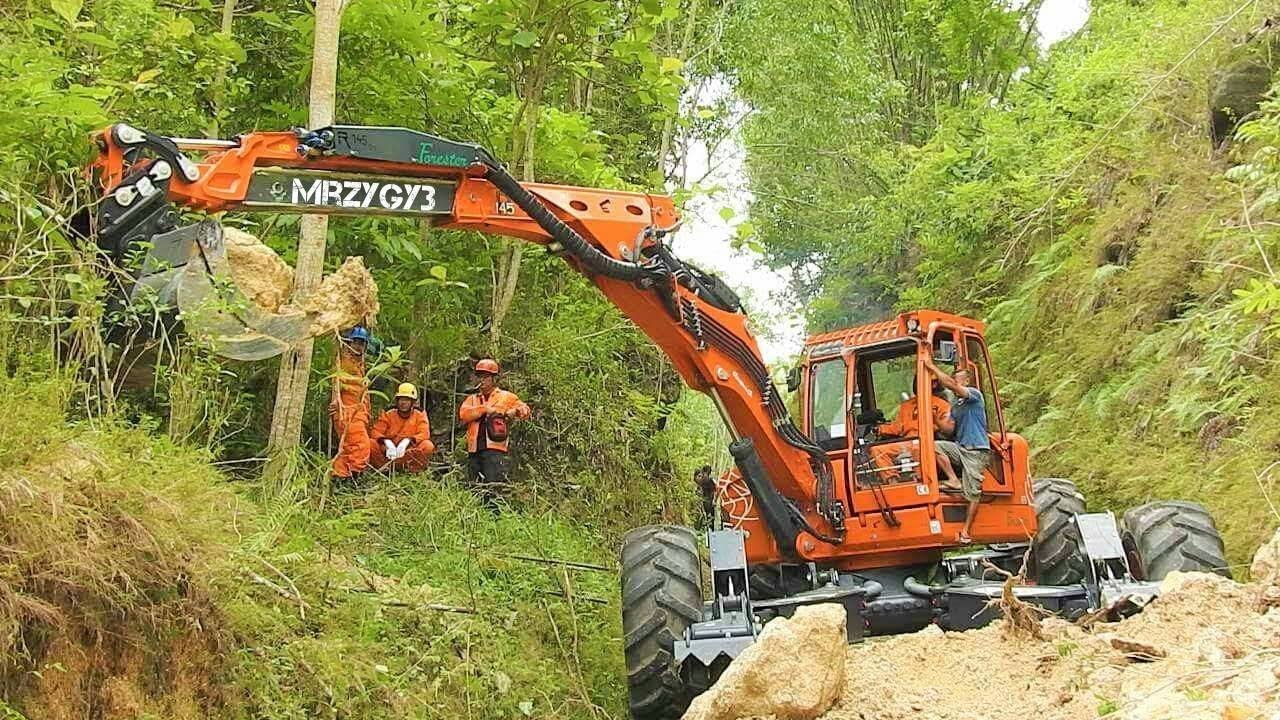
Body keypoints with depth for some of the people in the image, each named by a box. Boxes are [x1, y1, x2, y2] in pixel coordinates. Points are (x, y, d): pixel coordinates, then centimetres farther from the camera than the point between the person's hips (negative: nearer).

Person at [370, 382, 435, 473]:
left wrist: (407, 441, -28)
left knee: (428, 446, -30)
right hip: (389, 452, 1)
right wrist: (387, 442, -24)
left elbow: (424, 434, -10)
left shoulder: (419, 415, 4)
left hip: (410, 452, -1)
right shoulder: (388, 414, 6)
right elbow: (376, 432, -3)